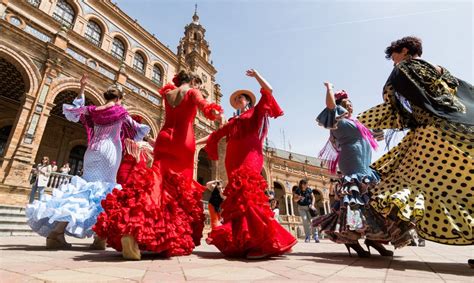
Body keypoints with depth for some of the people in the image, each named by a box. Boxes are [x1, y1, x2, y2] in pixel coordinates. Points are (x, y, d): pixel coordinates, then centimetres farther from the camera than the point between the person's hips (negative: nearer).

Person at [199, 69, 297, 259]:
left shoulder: (256, 112, 17)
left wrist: (255, 74, 14)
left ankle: (263, 242, -21)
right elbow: (215, 136, 27)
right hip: (234, 161, 5)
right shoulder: (232, 122, 29)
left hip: (249, 158, -5)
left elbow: (268, 91, 7)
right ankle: (242, 242, -2)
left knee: (247, 194, -21)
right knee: (238, 197, -4)